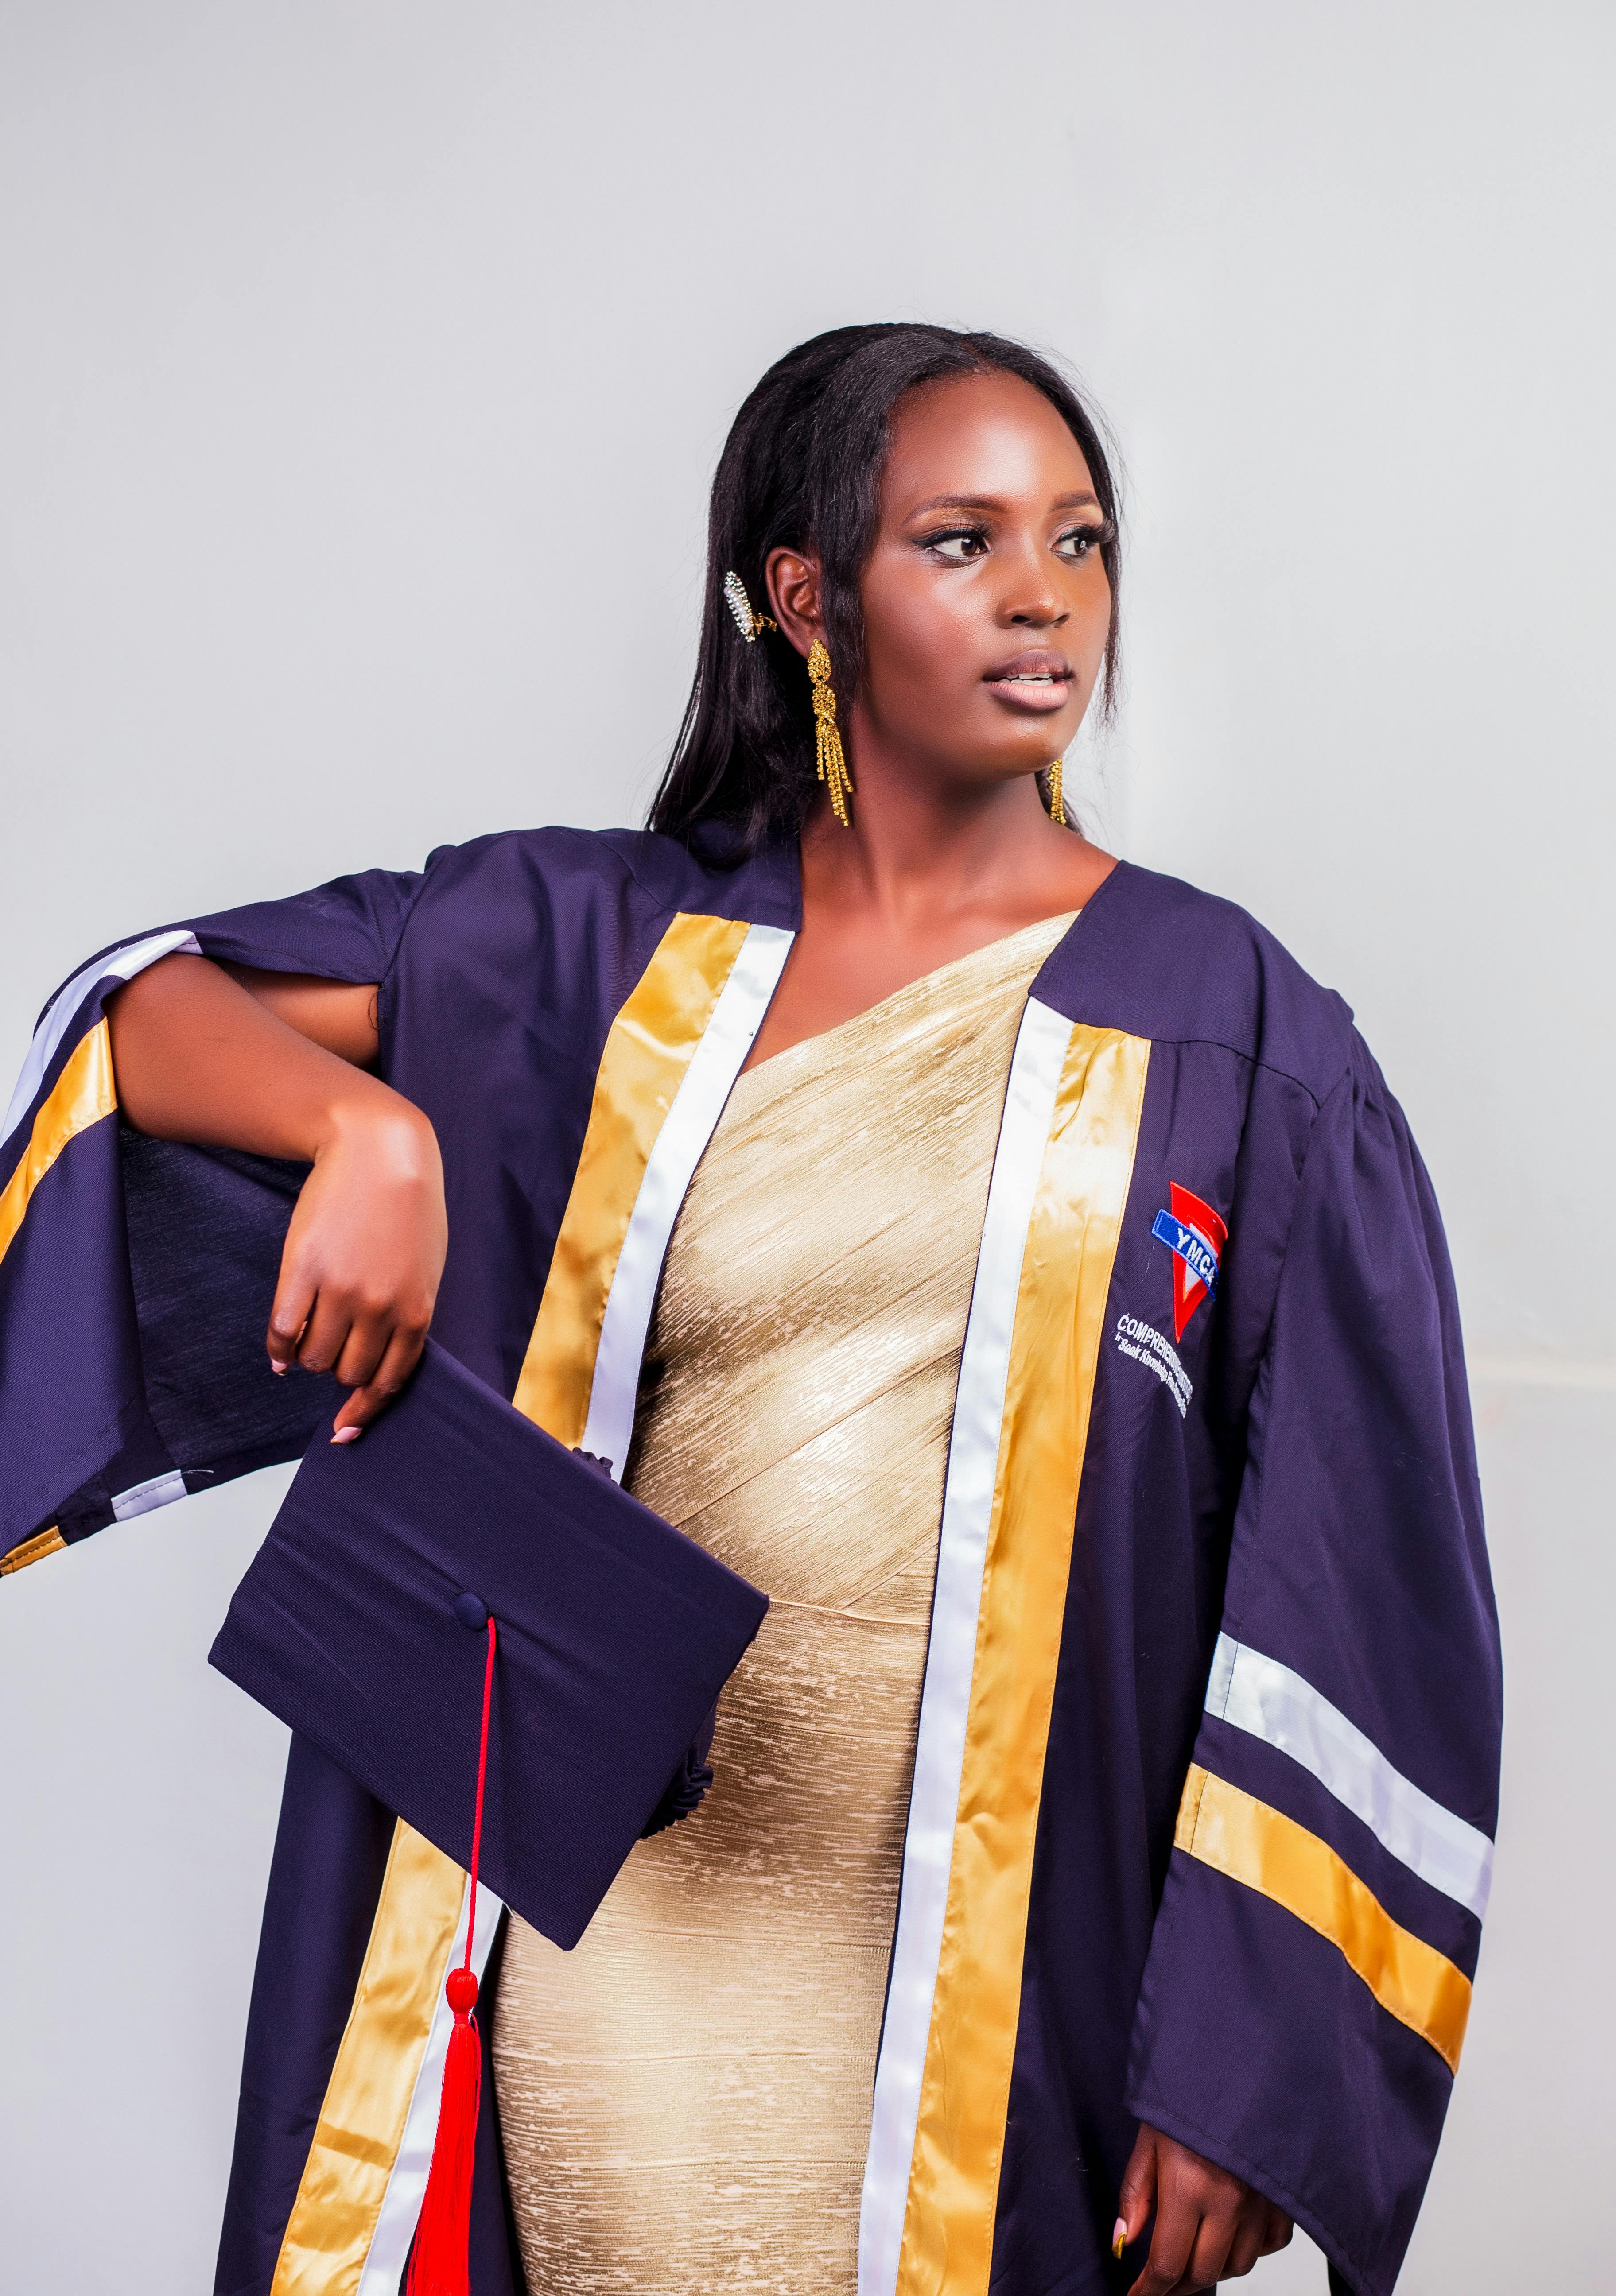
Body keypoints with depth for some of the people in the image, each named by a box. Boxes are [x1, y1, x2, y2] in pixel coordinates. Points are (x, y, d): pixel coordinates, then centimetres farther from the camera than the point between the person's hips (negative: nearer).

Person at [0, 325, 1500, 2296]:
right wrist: (368, 1120, -20)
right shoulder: (601, 944, 2)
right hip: (626, 1930, 1)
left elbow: (1357, 1589, -4)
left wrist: (1252, 2074, -8)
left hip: (1008, 1983, -1)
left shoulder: (1231, 1034, -3)